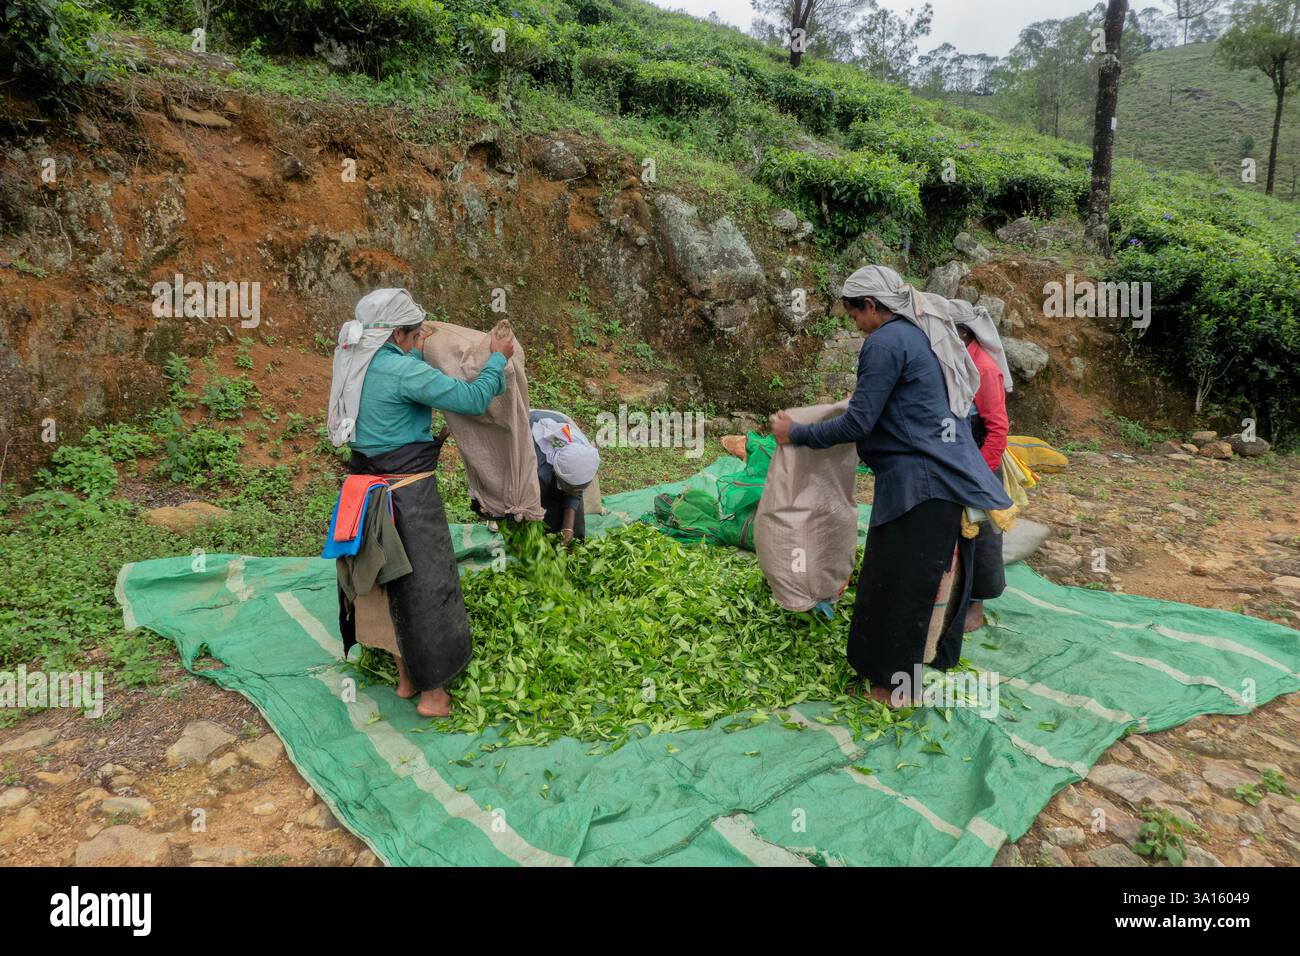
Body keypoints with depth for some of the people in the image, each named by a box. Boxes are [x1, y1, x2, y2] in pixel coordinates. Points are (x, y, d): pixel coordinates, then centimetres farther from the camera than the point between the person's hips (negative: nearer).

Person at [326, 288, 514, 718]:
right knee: (426, 586, 6)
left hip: (366, 487, 8)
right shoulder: (403, 371, -20)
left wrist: (415, 353, 30)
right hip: (408, 495, -8)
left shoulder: (355, 364, 4)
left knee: (392, 584, 21)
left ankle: (406, 677, 36)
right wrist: (498, 358, -3)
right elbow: (472, 399, -18)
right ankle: (432, 693, 18)